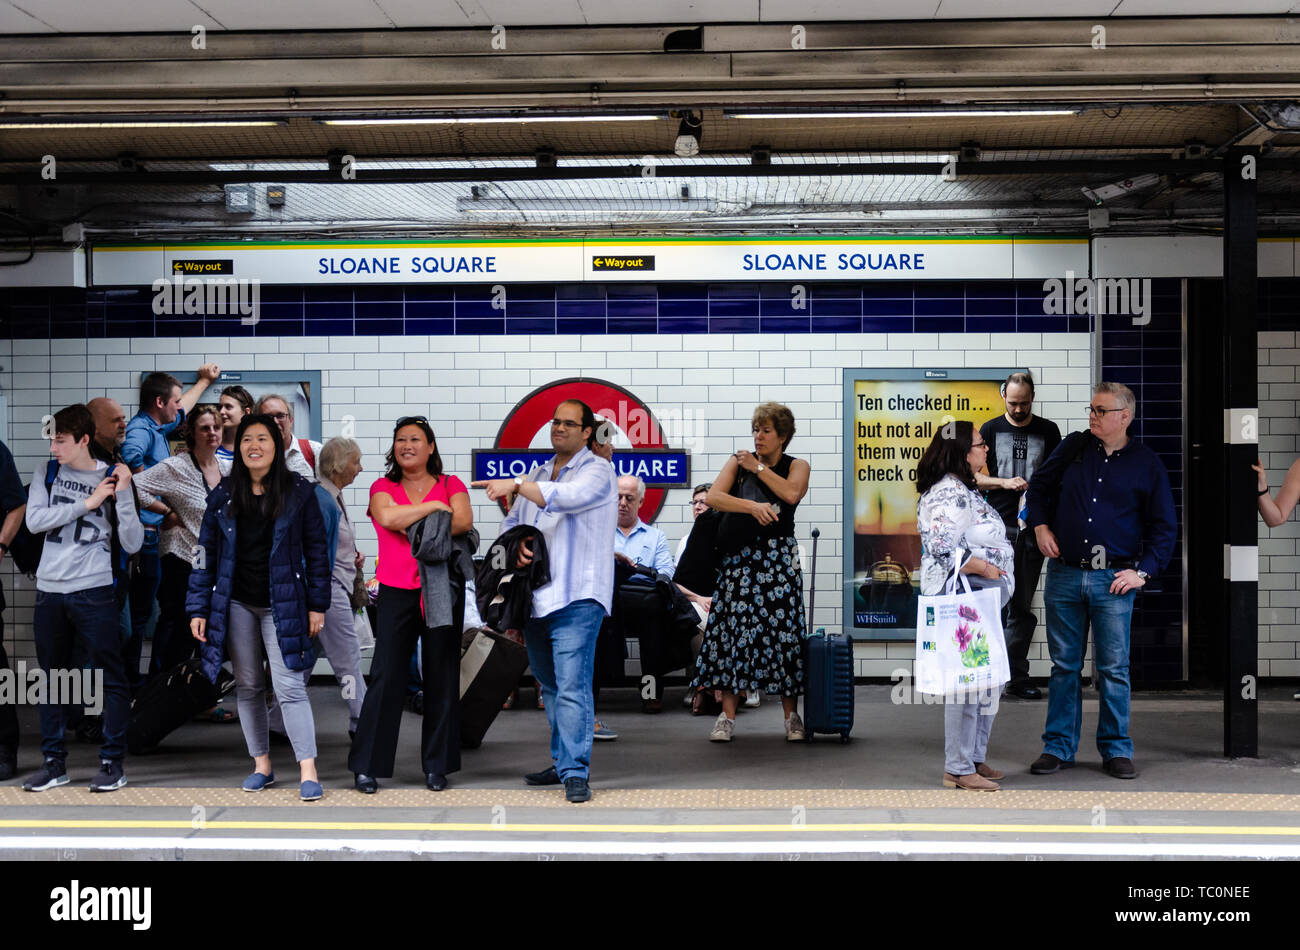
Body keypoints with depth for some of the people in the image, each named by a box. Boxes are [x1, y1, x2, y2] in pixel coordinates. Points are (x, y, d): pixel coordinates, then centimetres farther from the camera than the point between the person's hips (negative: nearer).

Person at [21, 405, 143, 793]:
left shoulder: (111, 477, -1)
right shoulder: (47, 472, 6)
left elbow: (133, 544, -5)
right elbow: (34, 521, -9)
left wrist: (123, 495, -15)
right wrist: (87, 503, -11)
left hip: (94, 591, -3)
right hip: (49, 590, 4)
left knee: (110, 678, -2)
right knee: (51, 679, 11)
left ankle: (112, 763, 7)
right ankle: (54, 763, 21)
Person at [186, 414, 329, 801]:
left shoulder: (299, 492, -2)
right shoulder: (223, 495, 4)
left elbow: (316, 550, 0)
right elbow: (205, 552, 6)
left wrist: (317, 605, -2)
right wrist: (198, 608, 2)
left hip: (282, 604, -3)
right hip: (237, 603, 3)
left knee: (290, 687, -9)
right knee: (248, 686, 9)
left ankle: (308, 773, -9)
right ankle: (262, 765, 21)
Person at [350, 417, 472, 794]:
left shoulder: (451, 485, 8)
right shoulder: (383, 487, 9)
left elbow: (464, 522, -10)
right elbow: (388, 517, -13)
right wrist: (434, 508, -8)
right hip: (396, 593, 0)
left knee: (441, 678, 5)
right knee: (385, 676, -3)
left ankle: (437, 766, 14)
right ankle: (366, 766, 5)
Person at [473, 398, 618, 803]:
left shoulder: (597, 470, -2)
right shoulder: (537, 474, 21)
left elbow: (569, 496, -22)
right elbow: (512, 522, 21)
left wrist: (516, 485, -29)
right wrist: (518, 543, -2)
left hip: (575, 598, -8)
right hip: (536, 596, 8)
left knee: (572, 686, -15)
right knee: (550, 686, 14)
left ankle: (575, 773, -15)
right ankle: (562, 762, 24)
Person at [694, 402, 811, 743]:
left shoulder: (797, 466, 9)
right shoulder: (738, 462, 11)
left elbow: (791, 493, -13)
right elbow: (713, 497, -3)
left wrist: (758, 468, -3)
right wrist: (751, 506, -15)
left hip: (779, 557, -1)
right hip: (740, 557, 1)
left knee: (783, 629, -4)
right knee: (733, 628, -4)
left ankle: (791, 715, 6)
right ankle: (727, 715, 1)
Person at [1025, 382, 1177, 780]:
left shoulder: (1147, 464, 2)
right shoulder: (1074, 446, 6)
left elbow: (1165, 526, 6)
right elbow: (1039, 485, 22)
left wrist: (1143, 571, -3)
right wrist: (1040, 525, 8)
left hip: (1114, 580, -2)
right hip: (1064, 574, 2)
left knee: (1114, 669, 3)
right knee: (1064, 665, 7)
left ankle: (1116, 750, 15)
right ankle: (1058, 747, 16)